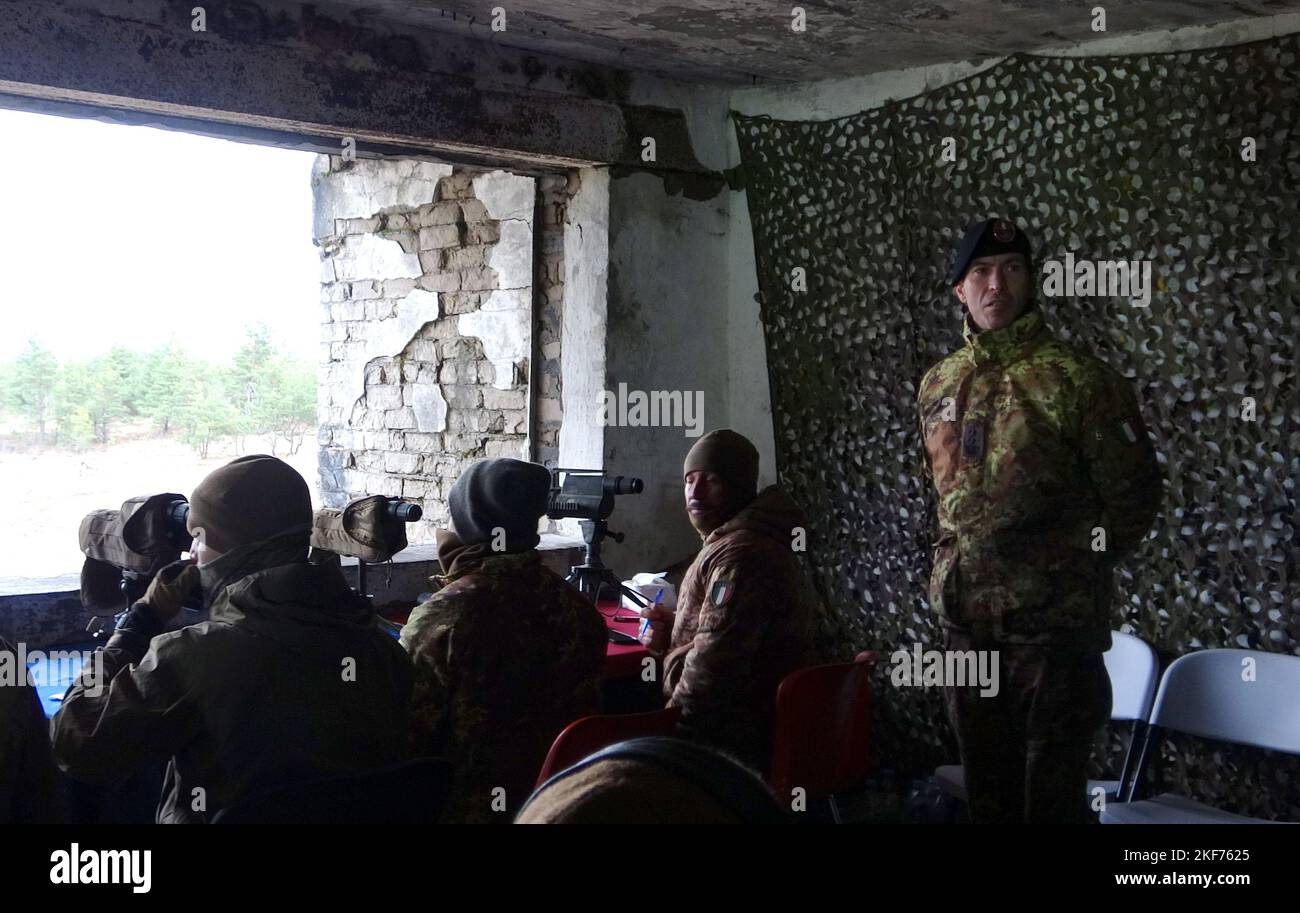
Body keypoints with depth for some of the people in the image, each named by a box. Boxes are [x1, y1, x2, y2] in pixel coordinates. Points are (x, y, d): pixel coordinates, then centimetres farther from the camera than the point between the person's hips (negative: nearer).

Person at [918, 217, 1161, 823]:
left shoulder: (1077, 379, -8)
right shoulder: (937, 386, 9)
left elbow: (1134, 494, -4)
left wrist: (1077, 567, 2)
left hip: (1054, 623, -5)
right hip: (965, 619, 5)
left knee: (1052, 795, 2)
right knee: (987, 790, 16)